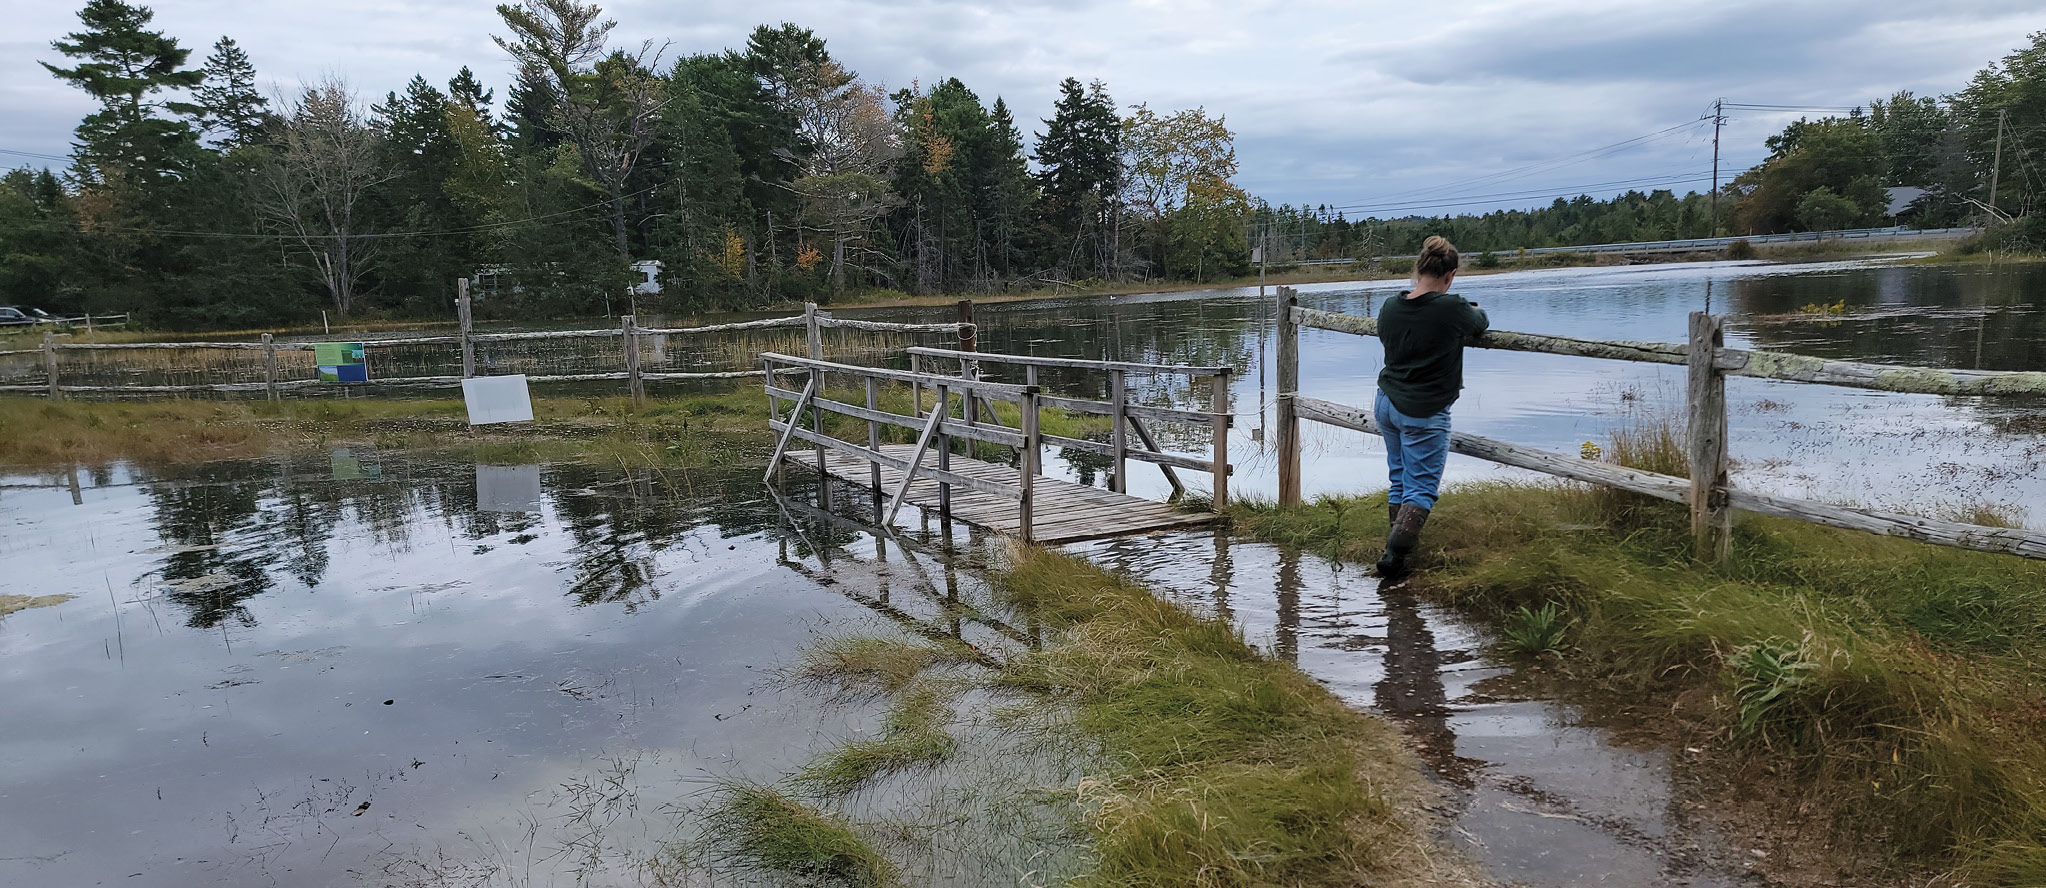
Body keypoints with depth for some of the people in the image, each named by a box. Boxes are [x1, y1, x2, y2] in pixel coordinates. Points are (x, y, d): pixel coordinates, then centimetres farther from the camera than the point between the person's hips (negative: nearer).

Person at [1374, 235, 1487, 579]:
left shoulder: (1389, 308, -3)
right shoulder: (1452, 308, -18)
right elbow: (1481, 322, 3)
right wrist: (1473, 309, 26)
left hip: (1387, 405, 6)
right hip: (1425, 414, -6)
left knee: (1399, 479, 18)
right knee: (1421, 489, 1)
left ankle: (1400, 544, 26)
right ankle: (1393, 556, -10)